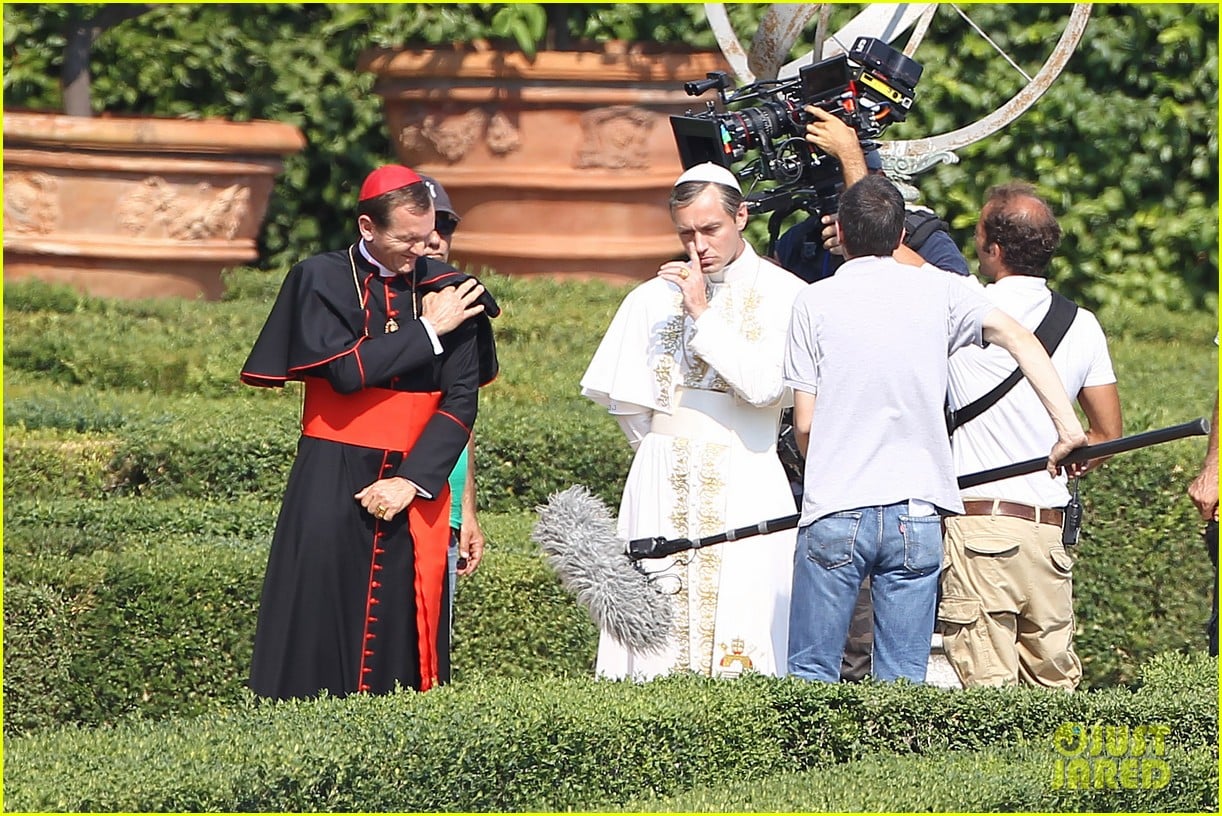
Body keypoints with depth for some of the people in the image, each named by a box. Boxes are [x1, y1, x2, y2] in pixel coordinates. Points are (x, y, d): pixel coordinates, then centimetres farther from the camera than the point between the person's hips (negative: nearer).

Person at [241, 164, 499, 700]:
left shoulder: (447, 290, 6)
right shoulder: (322, 280, -1)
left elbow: (462, 402, 1)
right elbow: (345, 370, -16)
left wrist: (413, 481, -11)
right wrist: (428, 330, -10)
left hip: (414, 486, 2)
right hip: (331, 487, -2)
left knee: (401, 646, 0)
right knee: (316, 633, -8)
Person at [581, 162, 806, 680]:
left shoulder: (783, 296, 0)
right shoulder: (654, 297, 11)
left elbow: (765, 386, -12)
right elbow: (624, 398, 11)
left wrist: (703, 315, -10)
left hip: (744, 485, -3)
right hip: (662, 489, 3)